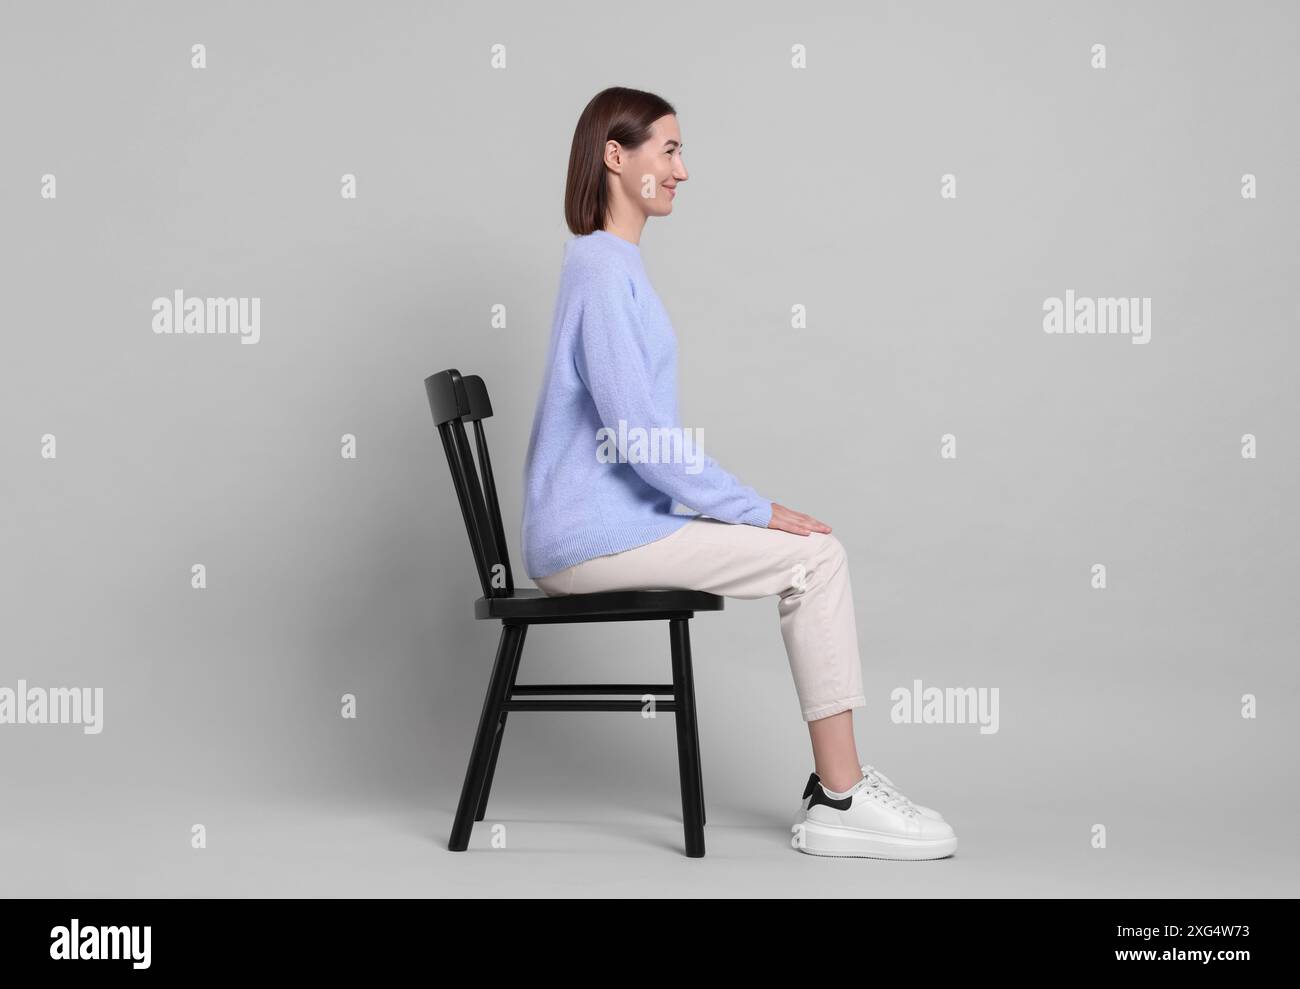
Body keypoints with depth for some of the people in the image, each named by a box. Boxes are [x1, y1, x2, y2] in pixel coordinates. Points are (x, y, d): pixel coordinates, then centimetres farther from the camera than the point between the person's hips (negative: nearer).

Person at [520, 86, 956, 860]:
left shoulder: (616, 264, 18)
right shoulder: (601, 268, -14)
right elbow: (635, 435, -21)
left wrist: (751, 508, 12)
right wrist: (759, 511, -15)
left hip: (622, 516, 9)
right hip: (592, 537, -9)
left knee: (819, 551, 2)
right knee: (814, 557, -14)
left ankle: (837, 783, 2)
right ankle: (839, 804, -10)